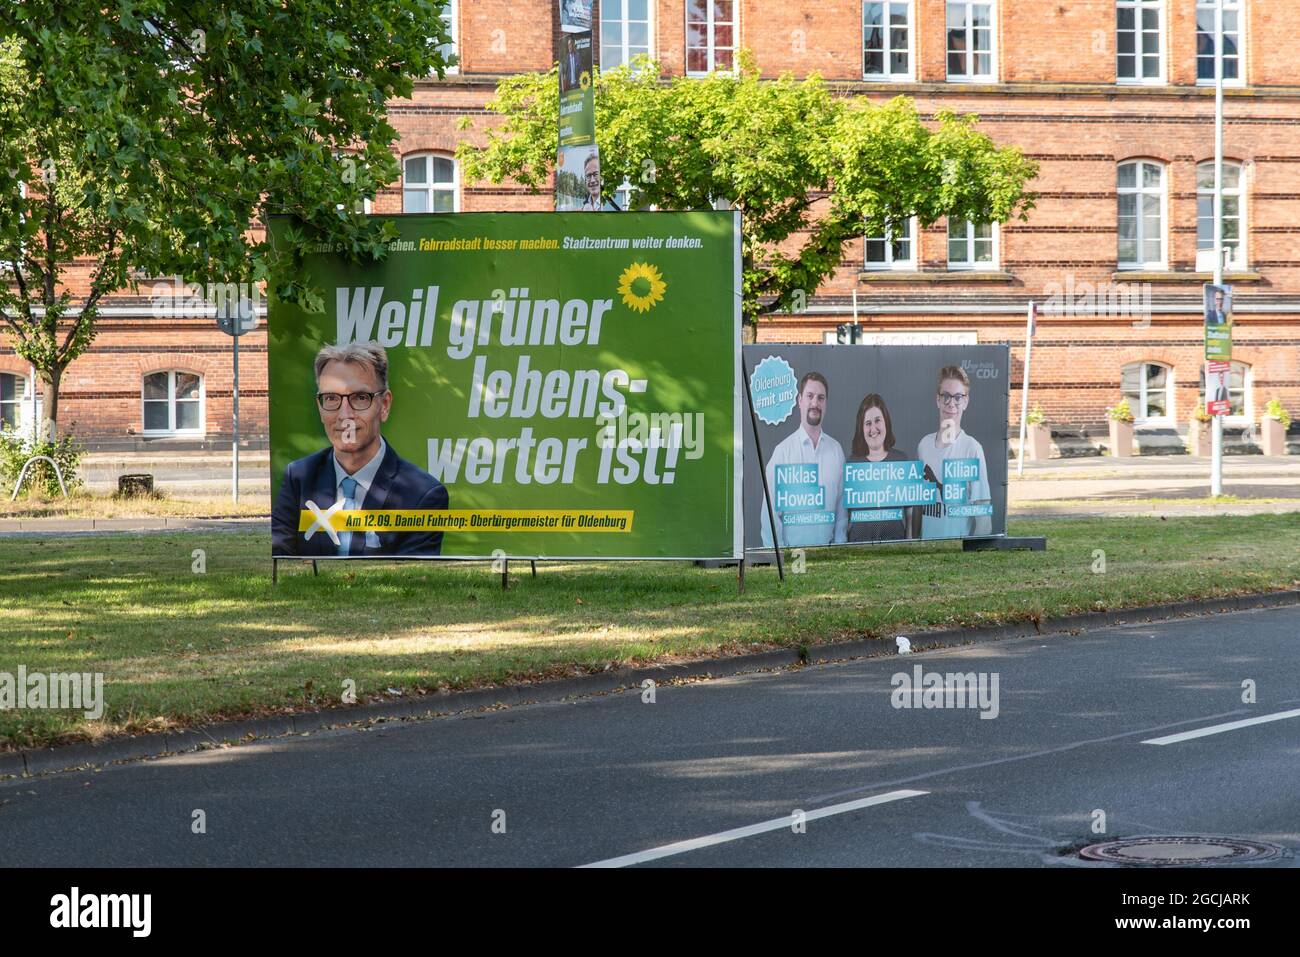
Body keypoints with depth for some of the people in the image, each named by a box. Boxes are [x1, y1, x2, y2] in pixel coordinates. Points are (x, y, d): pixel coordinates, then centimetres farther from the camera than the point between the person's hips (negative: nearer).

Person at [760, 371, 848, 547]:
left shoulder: (836, 450, 6)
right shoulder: (782, 451, -5)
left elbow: (841, 506, 7)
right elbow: (770, 512, -5)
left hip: (827, 551, 3)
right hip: (792, 551, -3)